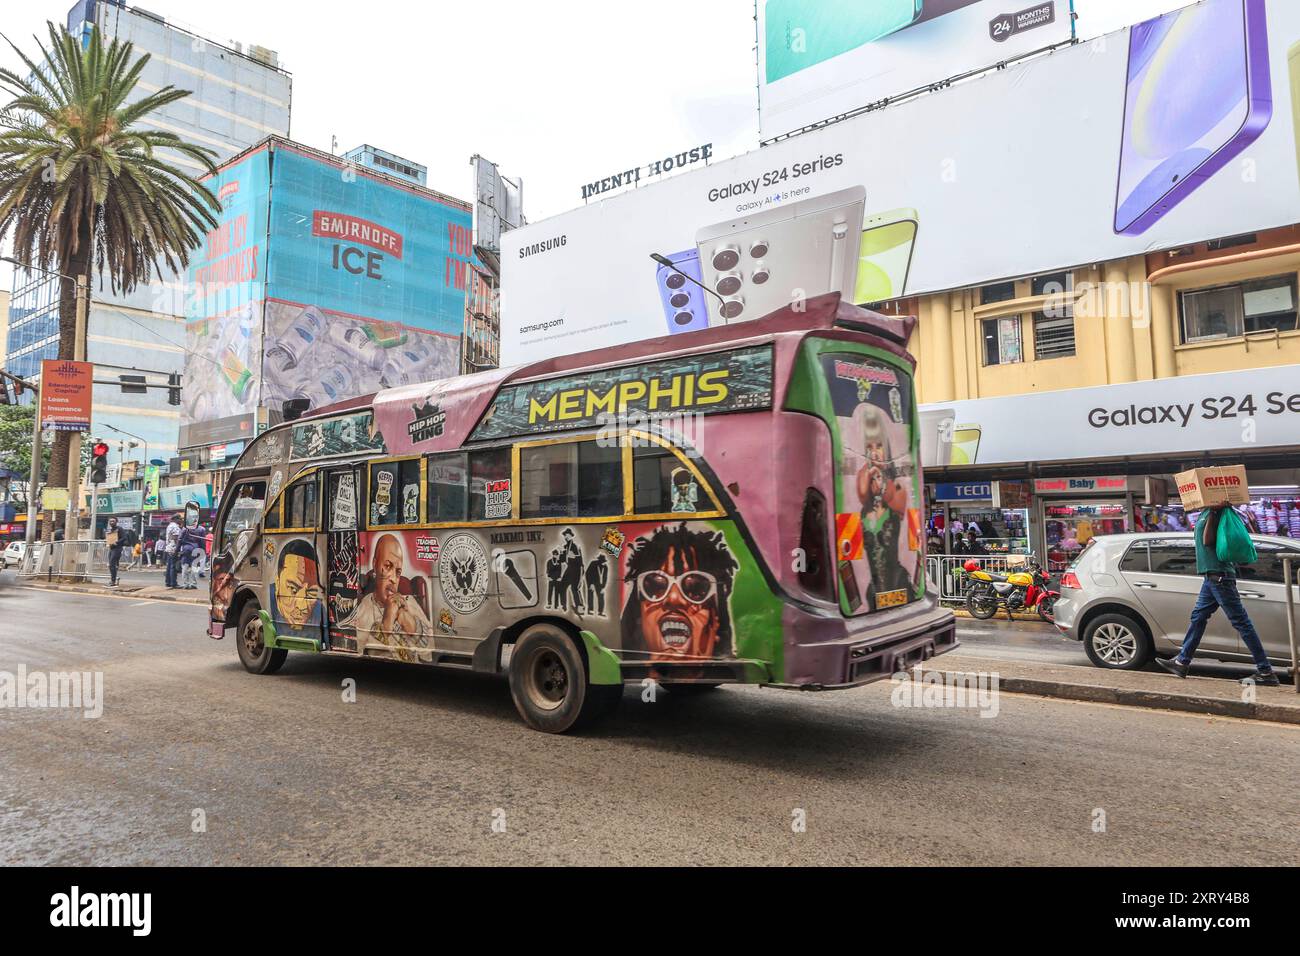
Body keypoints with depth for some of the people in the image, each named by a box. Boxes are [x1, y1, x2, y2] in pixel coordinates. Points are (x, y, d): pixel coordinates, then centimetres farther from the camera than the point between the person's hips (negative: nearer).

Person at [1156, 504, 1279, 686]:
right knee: (1198, 617, 14)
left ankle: (1266, 672, 0)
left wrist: (1212, 514, -21)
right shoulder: (1207, 512, 14)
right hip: (1212, 575, 11)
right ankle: (1182, 663, 23)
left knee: (1241, 622, -5)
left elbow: (1208, 541, -21)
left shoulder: (1214, 512, -13)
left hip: (1219, 576, -11)